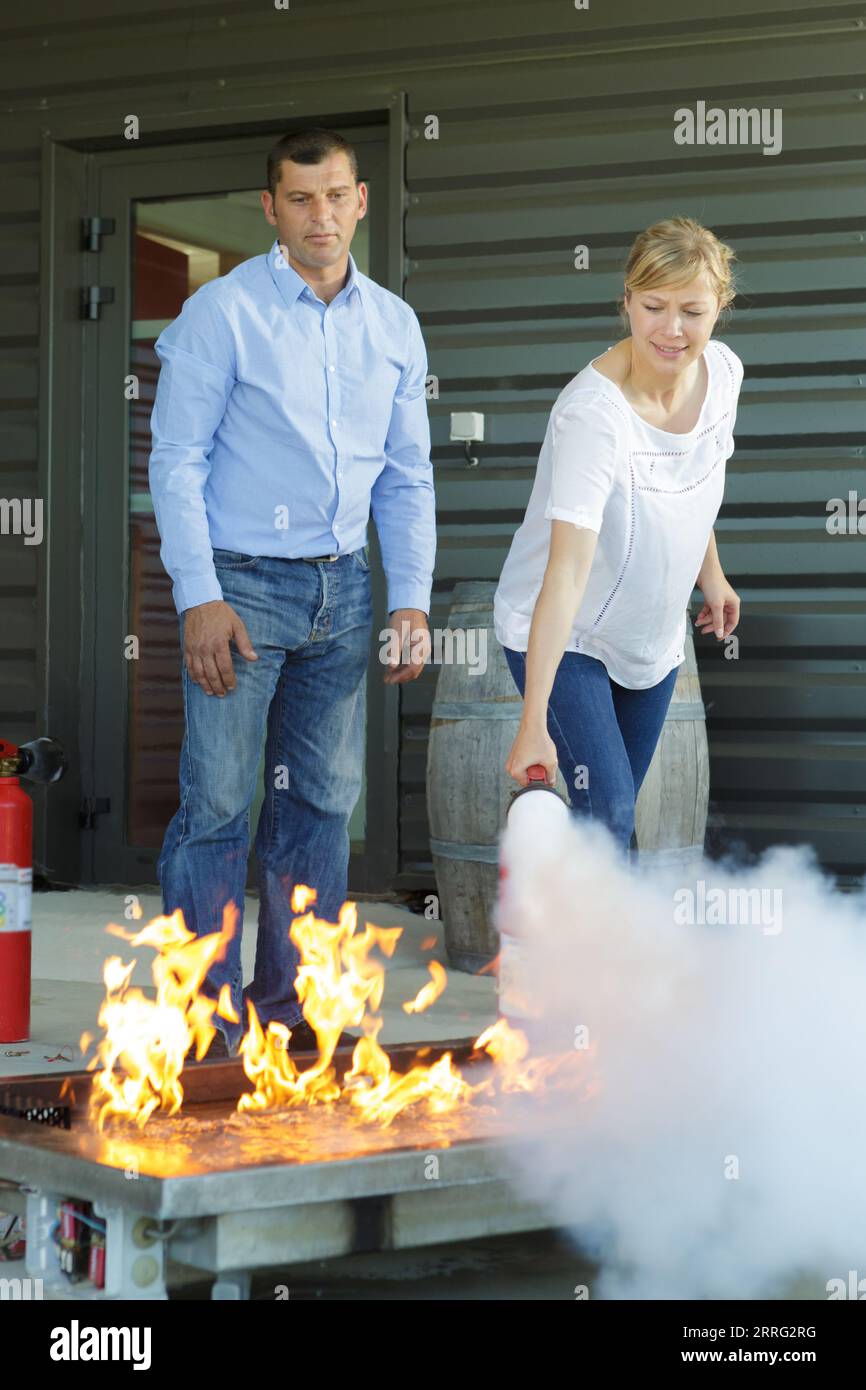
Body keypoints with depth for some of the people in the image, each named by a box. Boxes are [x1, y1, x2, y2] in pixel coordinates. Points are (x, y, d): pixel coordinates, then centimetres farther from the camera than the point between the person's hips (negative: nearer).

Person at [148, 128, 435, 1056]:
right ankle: (206, 1022, 2)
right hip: (242, 584, -5)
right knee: (219, 802, -6)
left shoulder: (394, 325, 9)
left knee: (323, 801, 8)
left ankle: (292, 1007, 19)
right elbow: (176, 458, -7)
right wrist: (199, 598, -14)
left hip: (342, 587, 5)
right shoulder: (224, 311, -6)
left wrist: (411, 598, 5)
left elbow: (407, 477, 13)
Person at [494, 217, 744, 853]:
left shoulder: (723, 371, -11)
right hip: (560, 635, -7)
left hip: (653, 632, 7)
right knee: (608, 812, -16)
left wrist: (711, 573, 18)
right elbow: (568, 567, -39)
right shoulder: (593, 412, -33)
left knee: (616, 808, 15)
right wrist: (534, 722, -43)